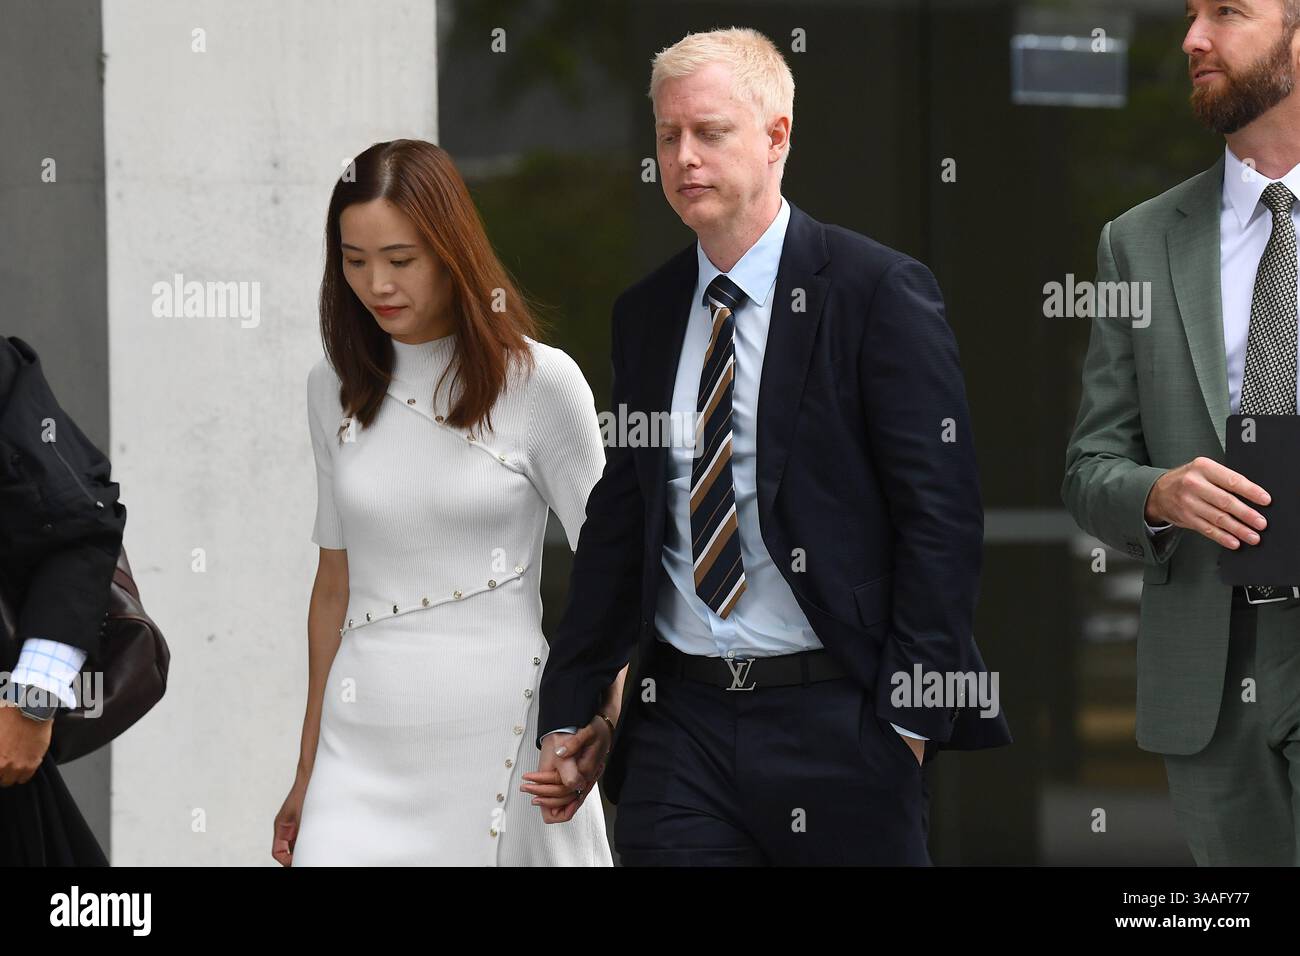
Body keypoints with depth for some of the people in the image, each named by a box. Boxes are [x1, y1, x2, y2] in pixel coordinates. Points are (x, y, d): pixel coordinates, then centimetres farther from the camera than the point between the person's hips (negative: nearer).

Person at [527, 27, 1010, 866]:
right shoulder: (646, 315, 12)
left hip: (836, 724, -4)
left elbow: (943, 514, -8)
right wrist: (573, 709, 13)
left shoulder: (881, 292, -5)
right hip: (678, 722, 5)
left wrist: (909, 713, -13)